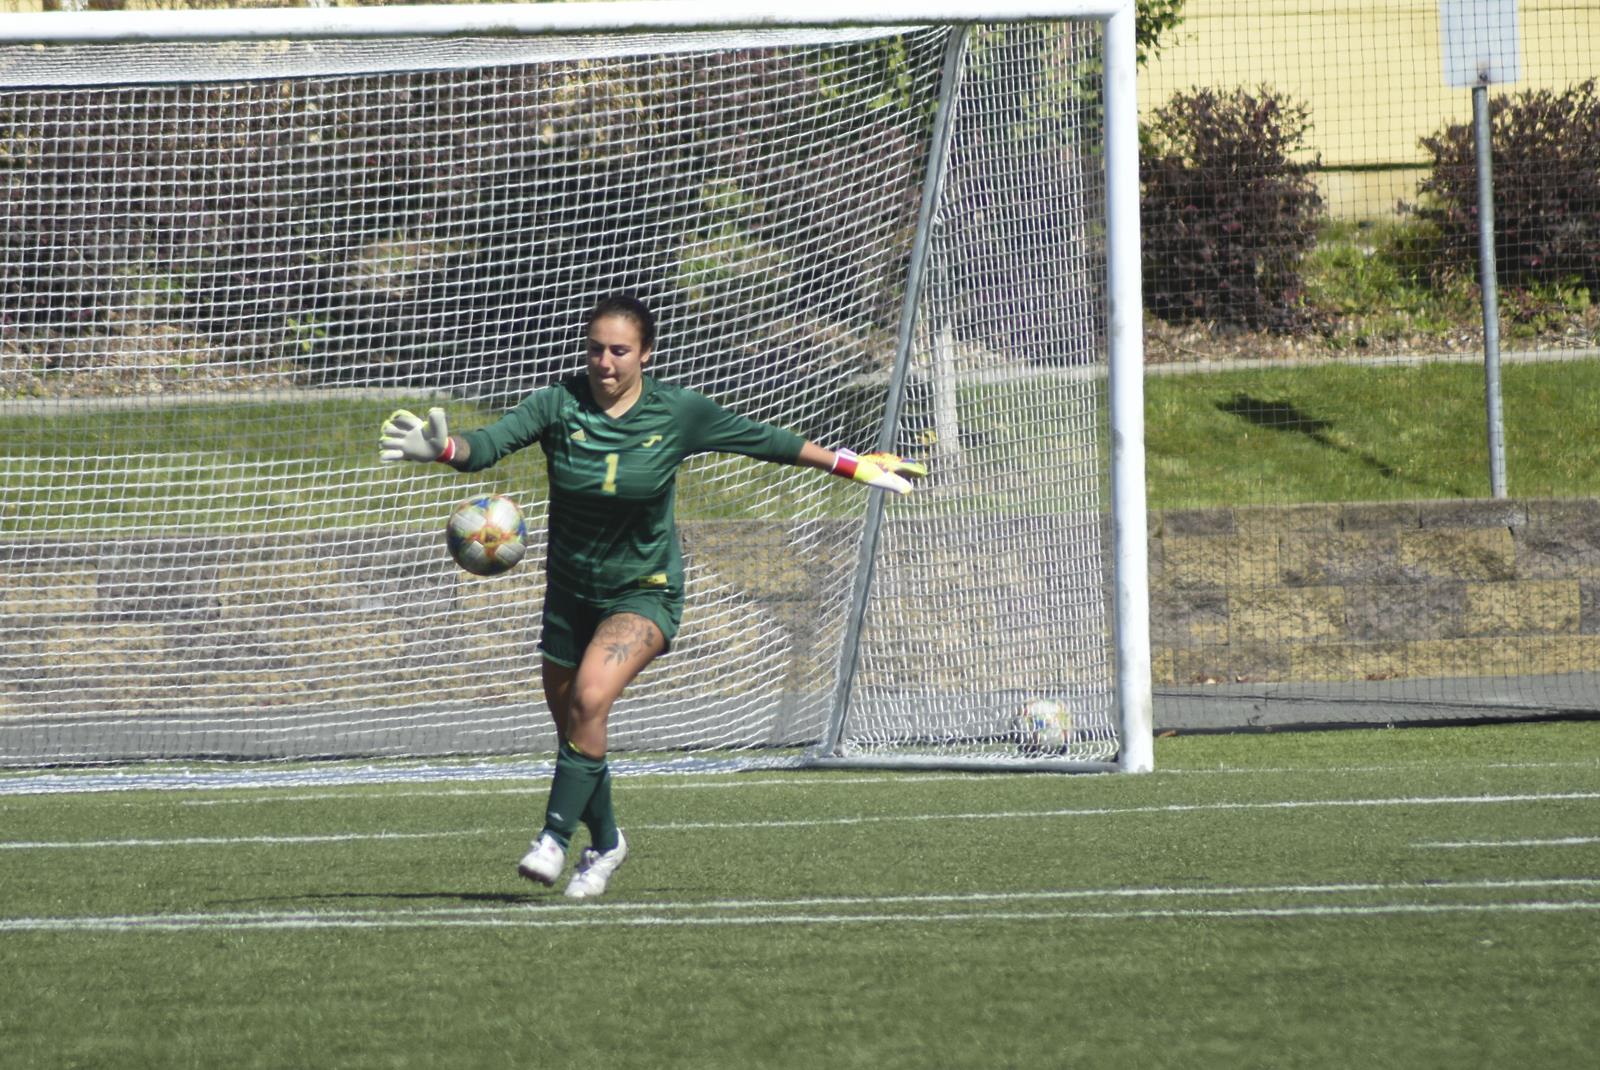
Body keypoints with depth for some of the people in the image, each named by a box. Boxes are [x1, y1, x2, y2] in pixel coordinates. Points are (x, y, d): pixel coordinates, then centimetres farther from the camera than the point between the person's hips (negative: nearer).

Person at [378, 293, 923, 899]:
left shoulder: (678, 412, -11)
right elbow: (491, 444, -26)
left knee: (590, 697, -27)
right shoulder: (561, 405, -12)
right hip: (570, 593, 3)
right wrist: (444, 448, -48)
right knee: (572, 732, 11)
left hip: (644, 592, -3)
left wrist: (855, 467, 5)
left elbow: (763, 441, 1)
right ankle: (606, 842, 37)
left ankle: (555, 838, -20)